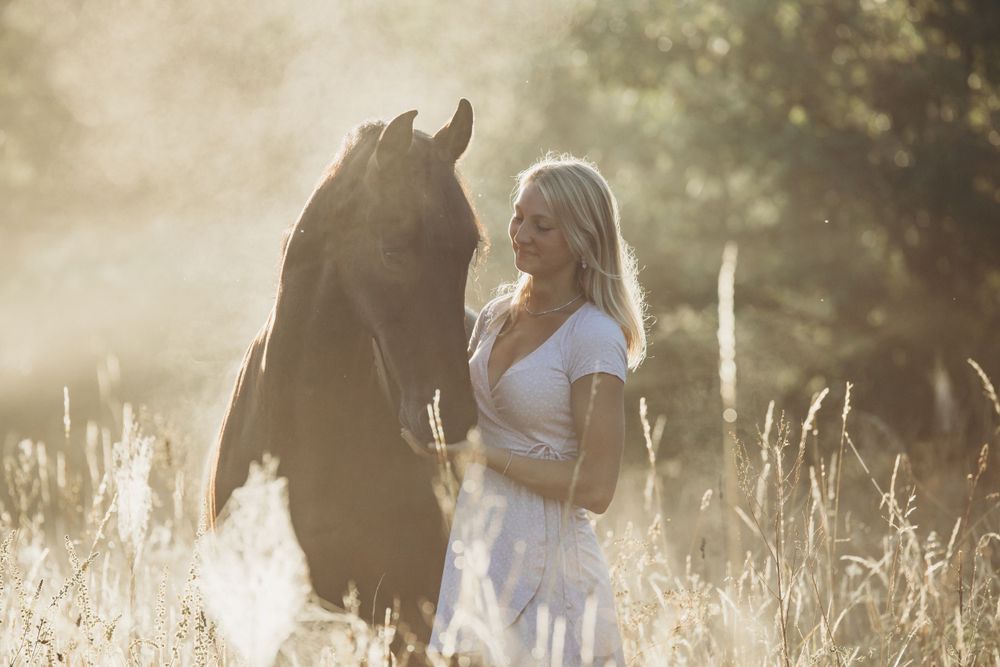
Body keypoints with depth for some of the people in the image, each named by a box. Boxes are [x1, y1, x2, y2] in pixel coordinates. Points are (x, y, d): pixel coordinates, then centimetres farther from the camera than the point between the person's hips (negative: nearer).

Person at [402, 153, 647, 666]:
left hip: (543, 561, -7)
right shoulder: (496, 316, 8)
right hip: (475, 544, 7)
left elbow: (595, 488, -16)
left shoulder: (594, 338, -13)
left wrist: (479, 452, -18)